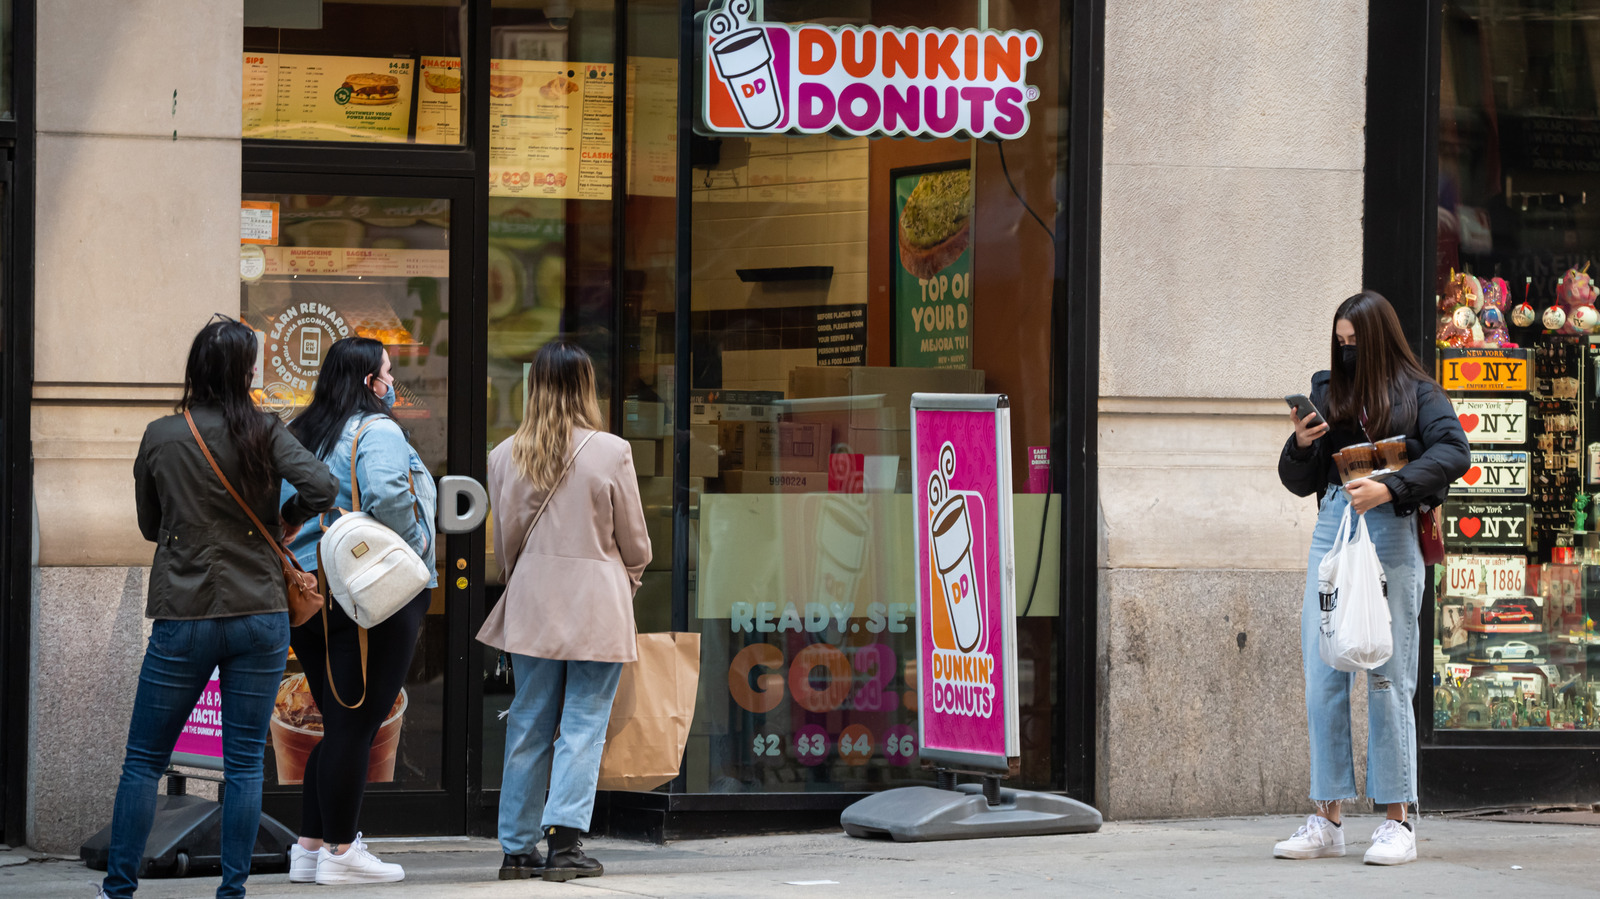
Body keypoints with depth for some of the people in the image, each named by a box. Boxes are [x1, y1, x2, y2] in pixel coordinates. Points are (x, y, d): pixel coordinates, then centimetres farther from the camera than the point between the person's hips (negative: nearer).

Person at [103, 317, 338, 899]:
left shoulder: (160, 437, -2)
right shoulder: (263, 433, -4)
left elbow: (149, 525, 9)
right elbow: (322, 486, -15)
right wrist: (284, 521, 4)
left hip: (184, 618, 0)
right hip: (260, 616, 0)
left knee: (144, 761, 9)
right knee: (245, 761, 7)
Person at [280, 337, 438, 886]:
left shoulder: (302, 434, 14)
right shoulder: (377, 432, -10)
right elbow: (387, 495, -26)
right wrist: (417, 543, -12)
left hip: (308, 592, 8)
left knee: (338, 724, 15)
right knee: (356, 724, -4)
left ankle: (310, 847, 15)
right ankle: (340, 852, -2)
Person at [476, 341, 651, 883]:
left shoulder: (506, 456, 0)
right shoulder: (610, 453, -10)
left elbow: (503, 539, 8)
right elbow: (633, 540, 0)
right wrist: (628, 581, 20)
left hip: (531, 607, 3)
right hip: (597, 603, -3)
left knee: (529, 724, 10)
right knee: (583, 724, 0)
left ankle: (518, 847, 12)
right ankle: (565, 834, -10)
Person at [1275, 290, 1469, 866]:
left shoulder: (1415, 391, 4)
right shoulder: (1327, 391, 16)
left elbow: (1453, 452, -10)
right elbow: (1299, 483, 19)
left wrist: (1392, 488, -20)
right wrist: (1301, 445, -1)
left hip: (1390, 534, -4)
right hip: (1331, 531, 4)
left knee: (1387, 677, -4)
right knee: (1323, 678, 1)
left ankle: (1398, 823, 0)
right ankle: (1327, 820, 5)